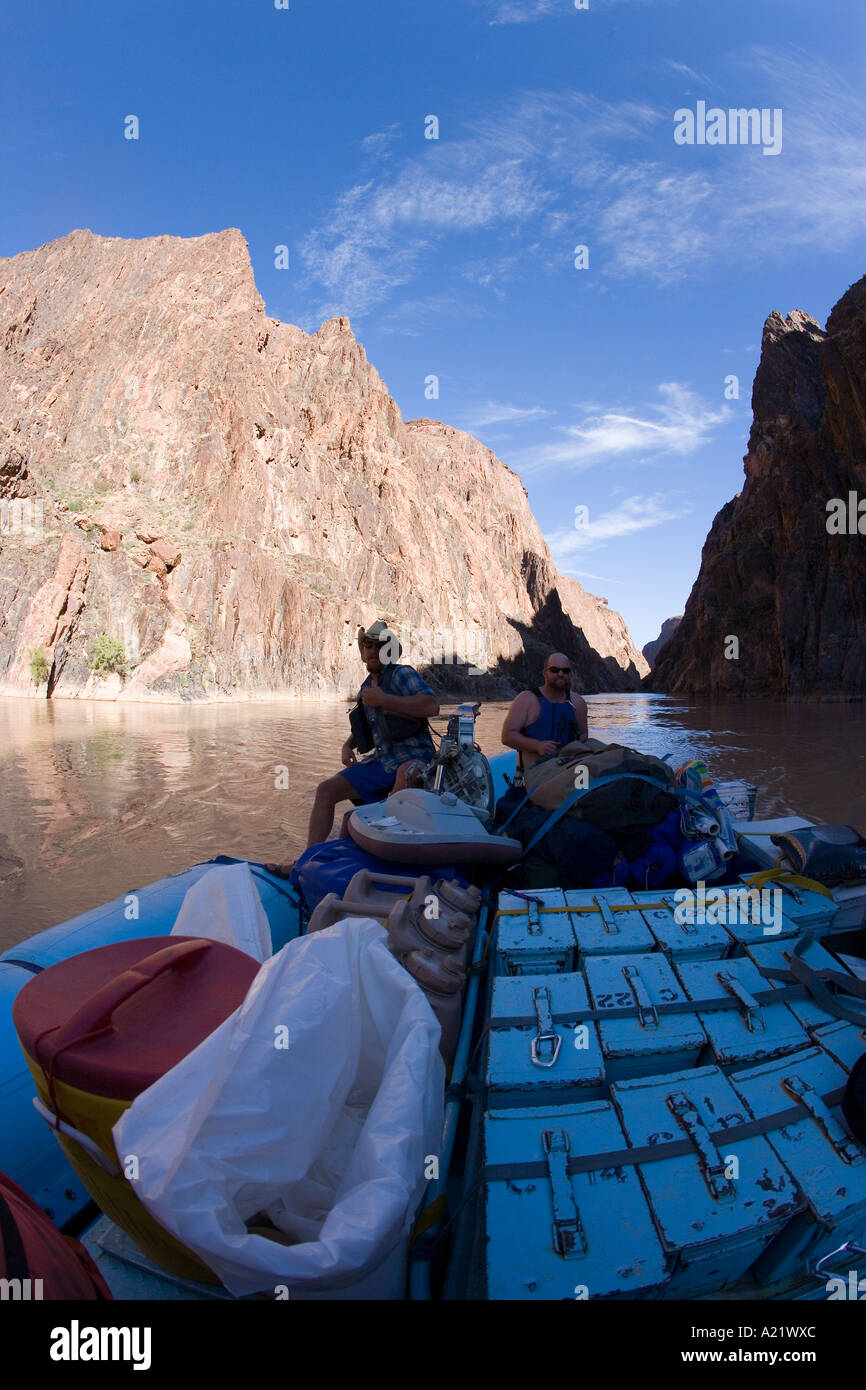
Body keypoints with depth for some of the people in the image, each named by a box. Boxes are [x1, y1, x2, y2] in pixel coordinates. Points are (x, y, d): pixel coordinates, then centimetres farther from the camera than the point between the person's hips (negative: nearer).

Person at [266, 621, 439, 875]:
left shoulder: (402, 674, -7)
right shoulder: (366, 688, 16)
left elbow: (432, 706, -25)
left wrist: (383, 700, -24)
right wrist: (348, 745, 11)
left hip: (415, 757, -8)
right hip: (382, 760, 8)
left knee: (407, 773, -43)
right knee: (327, 789, 0)